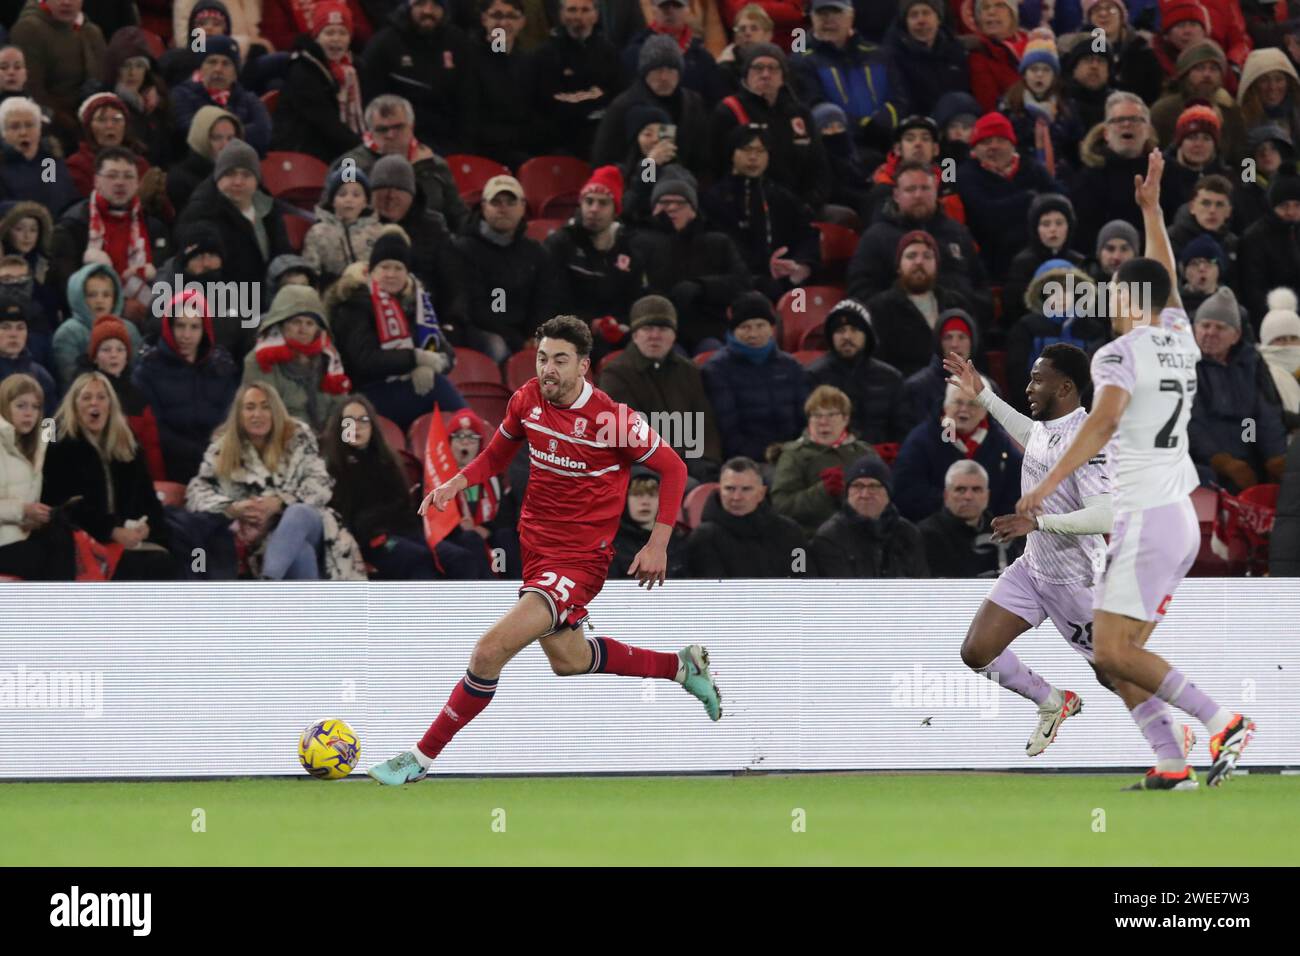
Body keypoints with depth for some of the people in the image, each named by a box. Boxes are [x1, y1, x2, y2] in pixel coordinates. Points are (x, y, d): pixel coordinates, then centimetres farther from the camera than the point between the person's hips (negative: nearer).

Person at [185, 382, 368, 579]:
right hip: (262, 534, 0)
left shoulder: (298, 437, 4)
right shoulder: (223, 449, 5)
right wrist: (233, 509, -20)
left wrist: (279, 503, -19)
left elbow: (321, 485, -3)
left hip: (307, 524, 0)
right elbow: (196, 493, -1)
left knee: (297, 513, -38)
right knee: (300, 553, -35)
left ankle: (266, 585, -59)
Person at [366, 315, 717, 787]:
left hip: (579, 558, -8)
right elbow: (498, 454, 16)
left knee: (490, 650, -20)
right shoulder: (527, 400, -3)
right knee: (568, 660, 25)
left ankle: (421, 757, -8)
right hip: (535, 547, 8)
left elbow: (673, 468, -7)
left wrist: (658, 545, -11)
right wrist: (457, 483, -3)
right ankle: (681, 666, 45)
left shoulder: (613, 419, -20)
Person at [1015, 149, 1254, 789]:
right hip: (1185, 519, 8)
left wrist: (1046, 487, -29)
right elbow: (1165, 278, 32)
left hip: (1145, 518, -8)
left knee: (1113, 653, -13)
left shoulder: (1119, 353, -9)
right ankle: (1171, 766, 1)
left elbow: (1103, 422, -25)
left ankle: (1222, 722, -19)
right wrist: (1151, 209, 41)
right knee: (1126, 650, 9)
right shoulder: (1180, 339, 12)